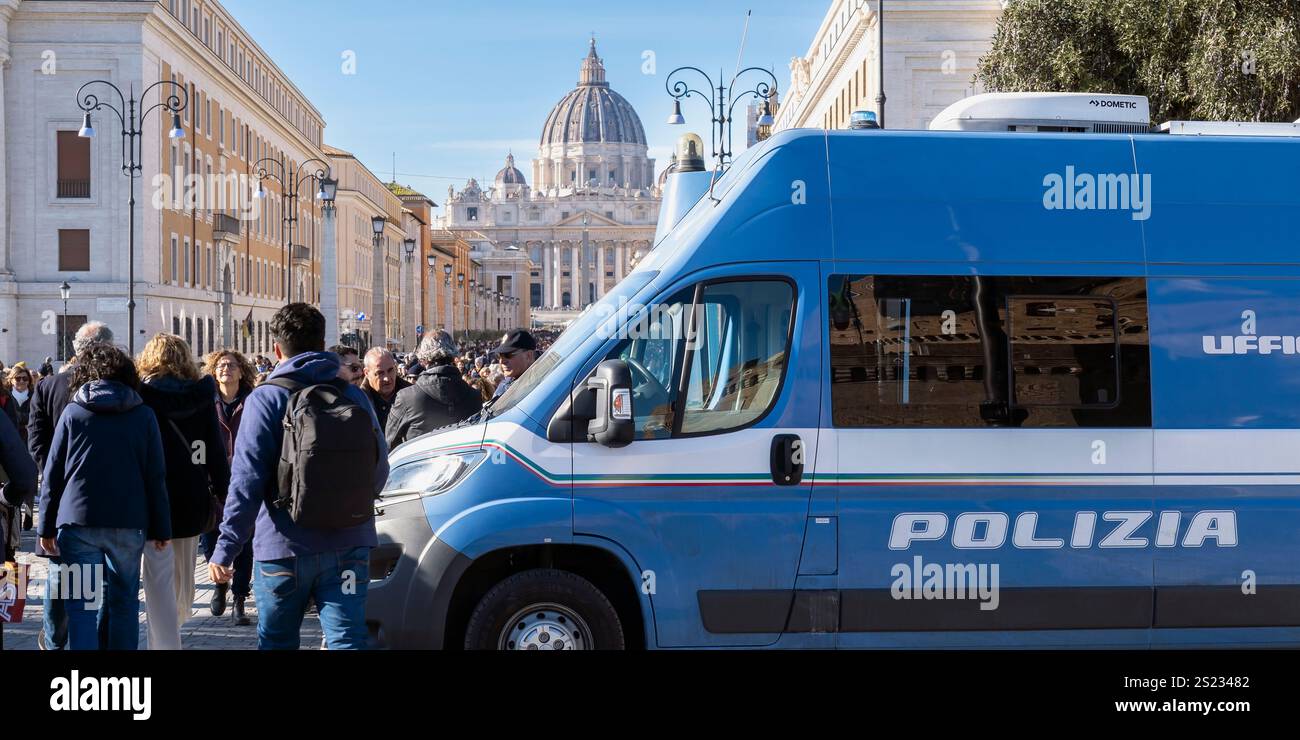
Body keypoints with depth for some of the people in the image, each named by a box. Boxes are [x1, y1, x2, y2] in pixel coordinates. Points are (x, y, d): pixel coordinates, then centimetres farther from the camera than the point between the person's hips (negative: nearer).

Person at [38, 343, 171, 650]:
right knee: (124, 601, 12)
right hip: (129, 522, 1)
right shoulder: (143, 415, 3)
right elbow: (156, 477, 2)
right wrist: (161, 529, 7)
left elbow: (52, 474, 1)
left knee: (81, 603, 1)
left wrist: (46, 526, 7)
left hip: (78, 522, -1)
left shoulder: (73, 412, 1)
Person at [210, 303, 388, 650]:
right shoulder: (353, 396, 5)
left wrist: (225, 548, -11)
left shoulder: (266, 399, -7)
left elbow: (247, 480, -13)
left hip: (284, 548, -2)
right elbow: (379, 470, 12)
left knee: (277, 641, 13)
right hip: (348, 545, 3)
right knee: (347, 639, 0)